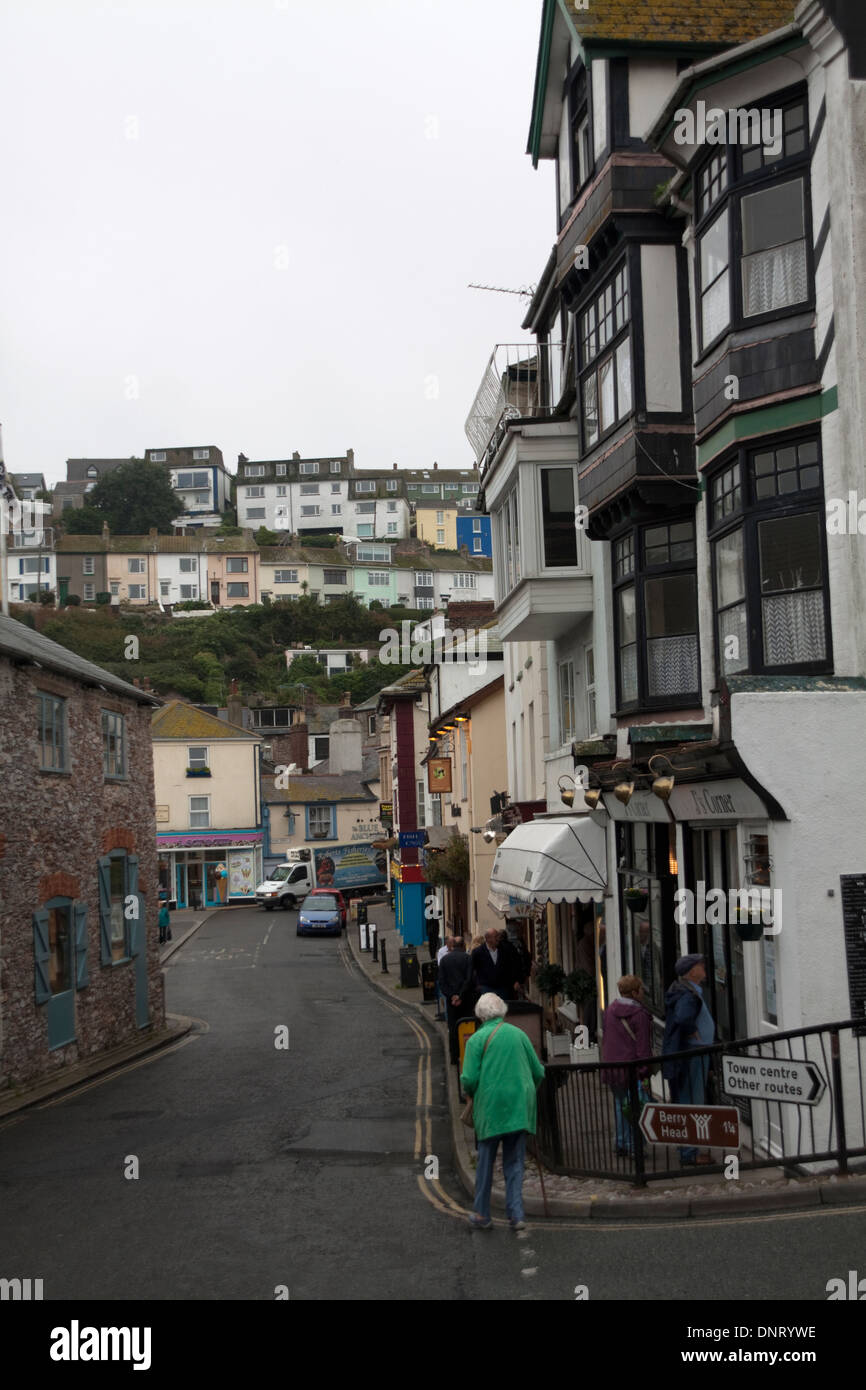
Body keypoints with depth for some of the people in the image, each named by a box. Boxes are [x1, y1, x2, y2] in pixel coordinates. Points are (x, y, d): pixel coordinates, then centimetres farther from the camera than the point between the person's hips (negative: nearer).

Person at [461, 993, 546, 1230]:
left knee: (485, 1162, 9)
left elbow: (469, 1079, -9)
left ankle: (482, 1215, 17)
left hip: (490, 1106, -3)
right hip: (520, 1107, 3)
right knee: (515, 1162, 10)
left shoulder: (477, 1039, -4)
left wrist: (471, 1093, 12)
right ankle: (516, 1215, 3)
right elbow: (538, 1072, 8)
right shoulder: (518, 1033, 6)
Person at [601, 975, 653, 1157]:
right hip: (632, 1068, -7)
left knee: (620, 1106, 15)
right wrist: (644, 1071, -11)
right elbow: (643, 1046, -13)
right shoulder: (639, 1015, -12)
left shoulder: (609, 1011, 9)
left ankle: (621, 1145, 19)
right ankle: (634, 1146, -4)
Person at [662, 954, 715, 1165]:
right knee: (692, 1105, -5)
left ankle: (688, 1151, 26)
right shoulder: (689, 995, -20)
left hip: (685, 1055, 11)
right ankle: (689, 1154, 0)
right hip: (691, 1056, -11)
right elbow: (683, 1019, -39)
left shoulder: (685, 992, 14)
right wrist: (694, 1035, -21)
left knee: (684, 1103, 16)